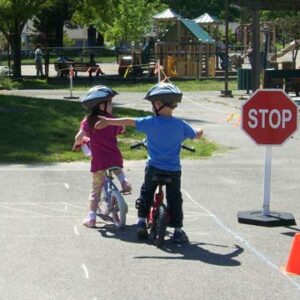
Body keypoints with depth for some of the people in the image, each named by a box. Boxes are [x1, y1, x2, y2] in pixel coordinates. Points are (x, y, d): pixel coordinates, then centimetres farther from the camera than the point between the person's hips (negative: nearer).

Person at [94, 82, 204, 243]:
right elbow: (196, 135, 8)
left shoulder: (150, 122, -12)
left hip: (153, 168, -1)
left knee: (146, 193, 21)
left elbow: (128, 121, -10)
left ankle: (141, 221, 18)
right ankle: (177, 230, 9)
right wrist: (200, 132, 33)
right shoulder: (180, 125, -6)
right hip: (173, 170, 1)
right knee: (174, 198, 11)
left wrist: (107, 121, -3)